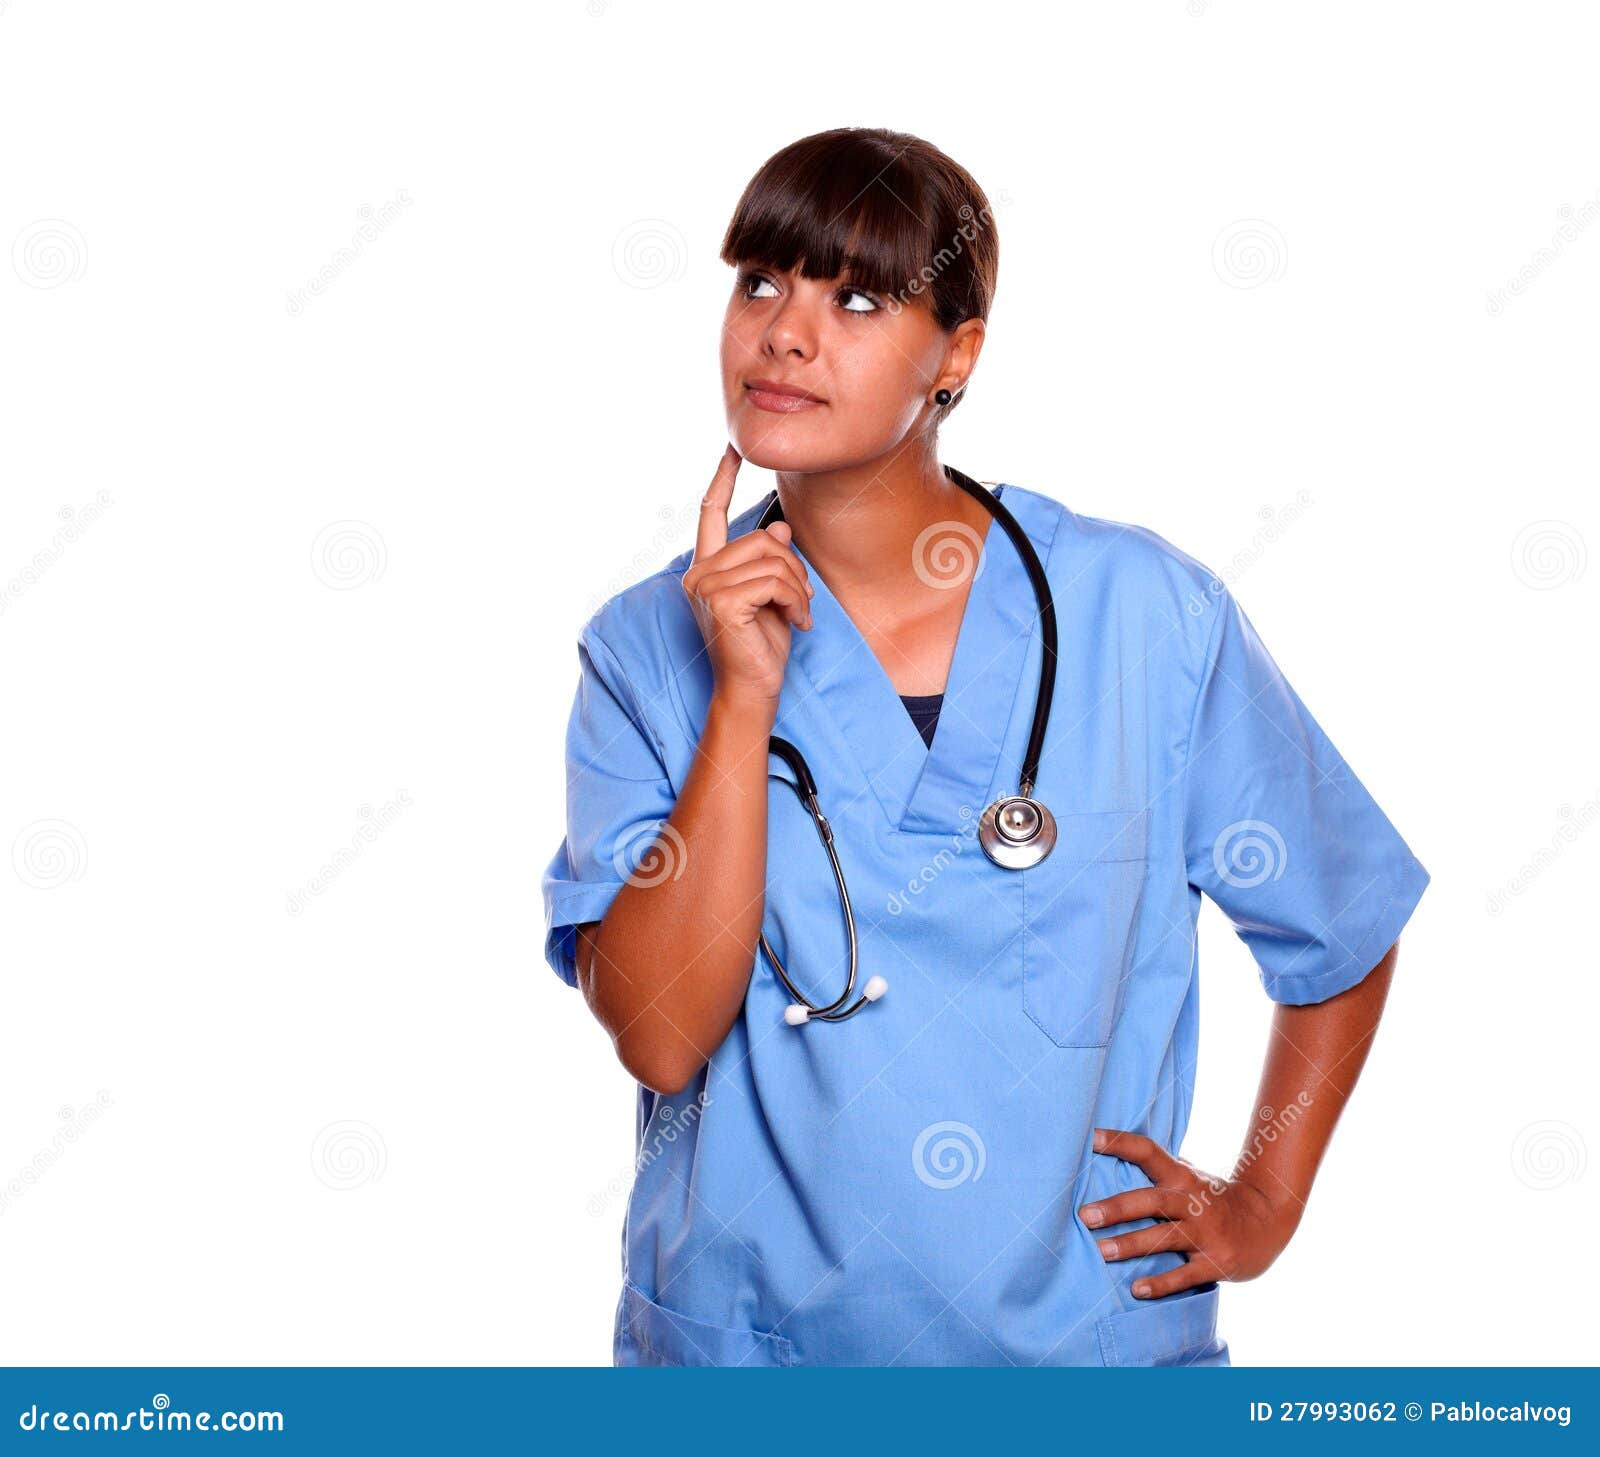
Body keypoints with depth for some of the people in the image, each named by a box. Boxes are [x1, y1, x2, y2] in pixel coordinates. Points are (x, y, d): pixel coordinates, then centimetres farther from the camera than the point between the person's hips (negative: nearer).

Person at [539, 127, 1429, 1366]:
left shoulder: (1149, 614, -8)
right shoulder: (648, 648, -6)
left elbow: (1345, 930, 4)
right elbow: (660, 1035, -17)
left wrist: (1264, 1206, 2)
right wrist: (744, 700, -20)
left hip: (1082, 1325, 0)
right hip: (745, 1332, 1)